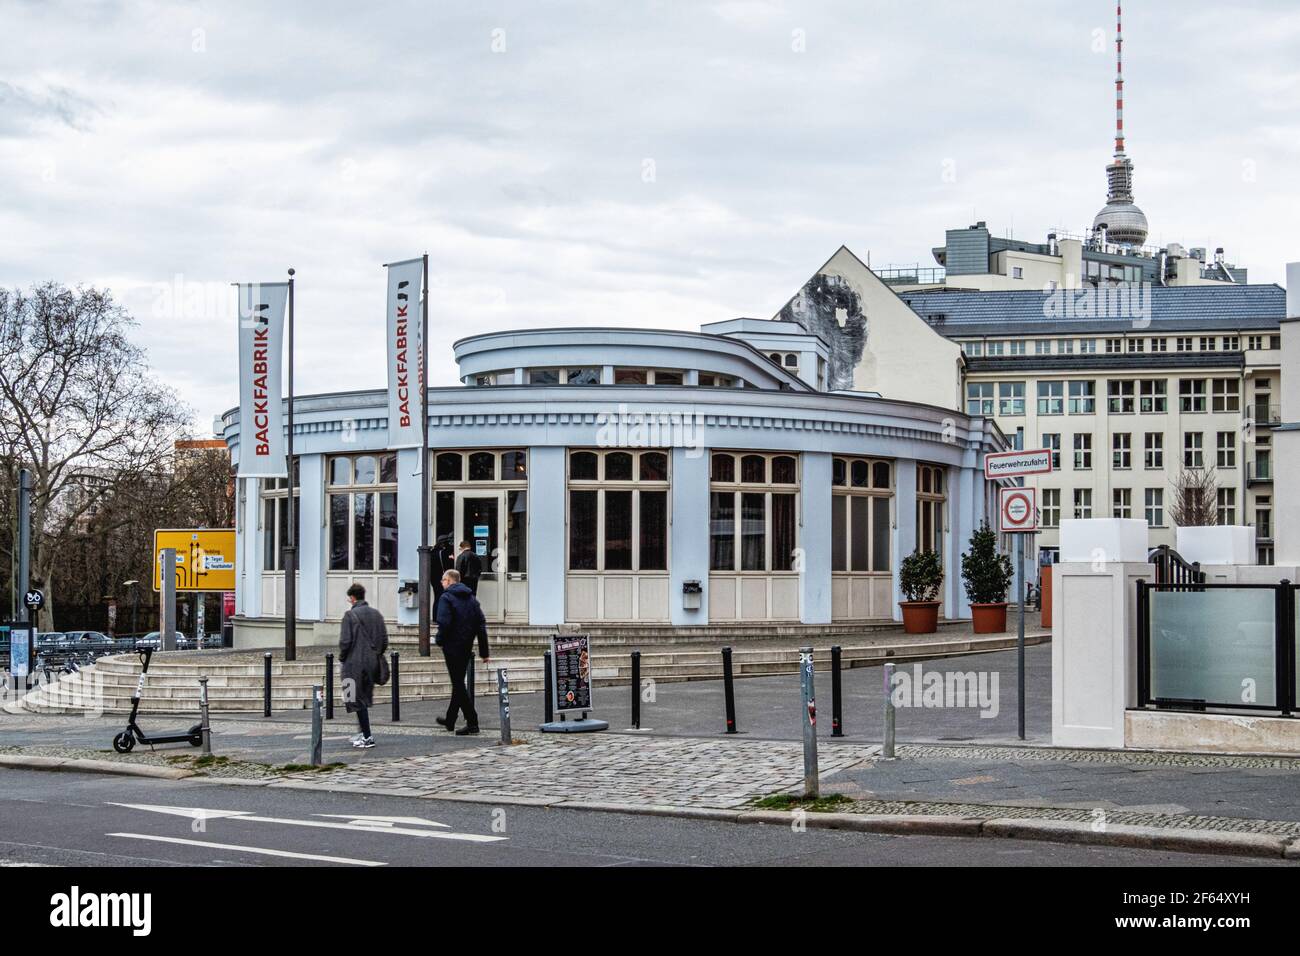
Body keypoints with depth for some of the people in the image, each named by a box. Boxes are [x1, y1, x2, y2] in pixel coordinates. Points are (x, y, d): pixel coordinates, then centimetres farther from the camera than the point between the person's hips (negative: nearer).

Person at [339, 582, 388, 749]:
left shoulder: (350, 615, -10)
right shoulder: (376, 614, 9)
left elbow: (345, 641, -14)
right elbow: (384, 640, 9)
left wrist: (342, 659, -1)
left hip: (355, 663, -6)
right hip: (372, 663, 6)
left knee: (358, 700, -2)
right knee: (365, 698, 18)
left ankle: (367, 738, -4)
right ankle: (363, 732, 24)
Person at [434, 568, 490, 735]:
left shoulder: (446, 598, -10)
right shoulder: (471, 598, 12)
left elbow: (444, 623, -23)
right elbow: (481, 624, 8)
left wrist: (439, 640, -5)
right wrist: (484, 651, 9)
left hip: (452, 647, -7)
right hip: (466, 648, 7)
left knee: (458, 684, -4)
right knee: (459, 683, 17)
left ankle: (472, 722, -11)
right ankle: (450, 720, 30)